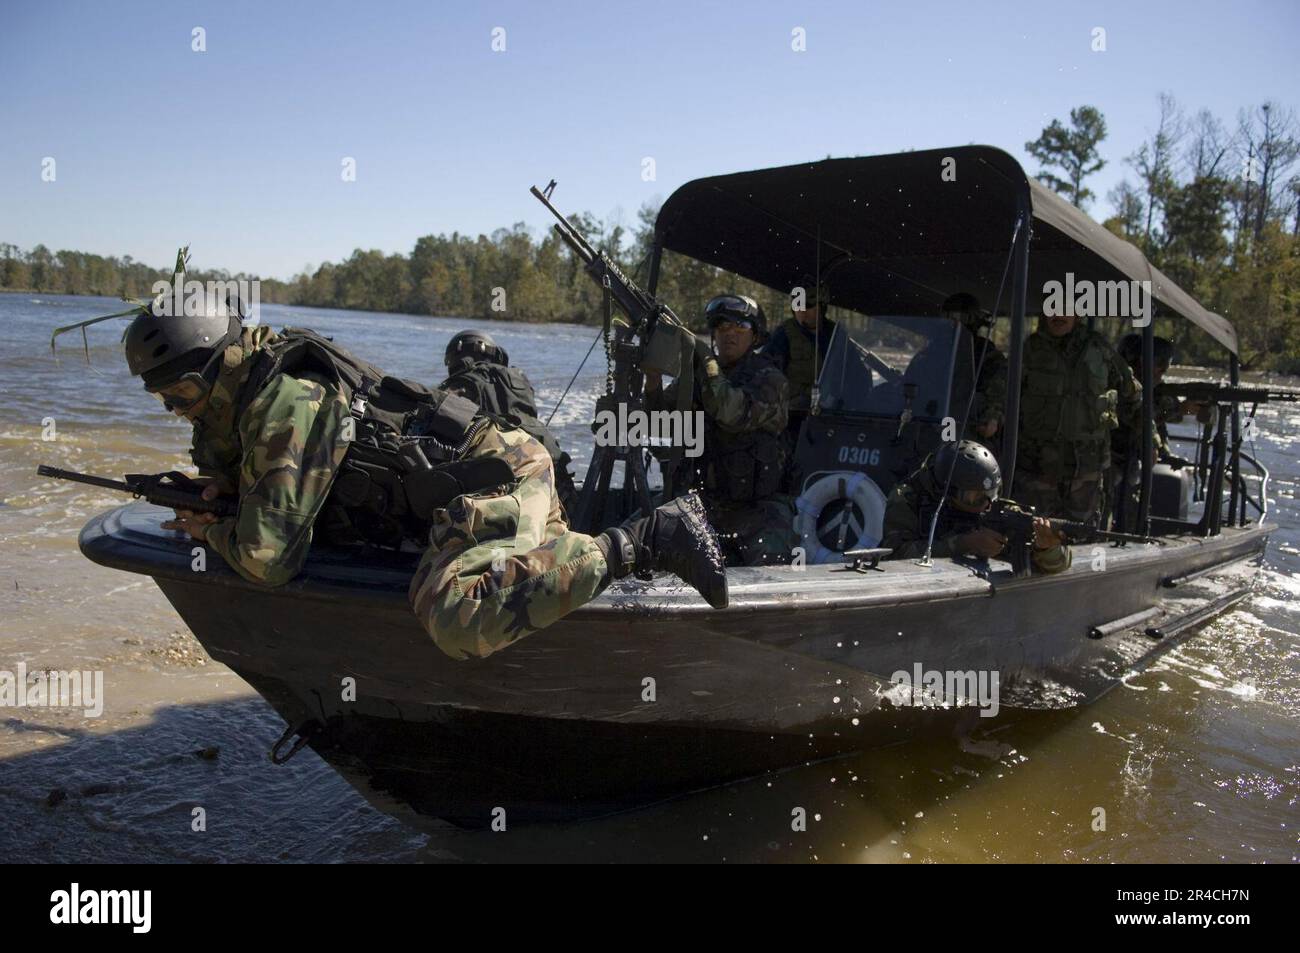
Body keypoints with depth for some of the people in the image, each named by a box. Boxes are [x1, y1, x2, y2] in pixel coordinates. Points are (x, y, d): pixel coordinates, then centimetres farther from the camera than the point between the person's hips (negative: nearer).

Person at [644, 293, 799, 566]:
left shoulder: (769, 379, -6)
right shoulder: (694, 373, 9)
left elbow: (733, 415, -25)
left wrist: (706, 360, -21)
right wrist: (653, 381, -15)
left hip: (760, 510, -4)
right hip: (709, 507, 5)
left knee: (769, 565, -22)